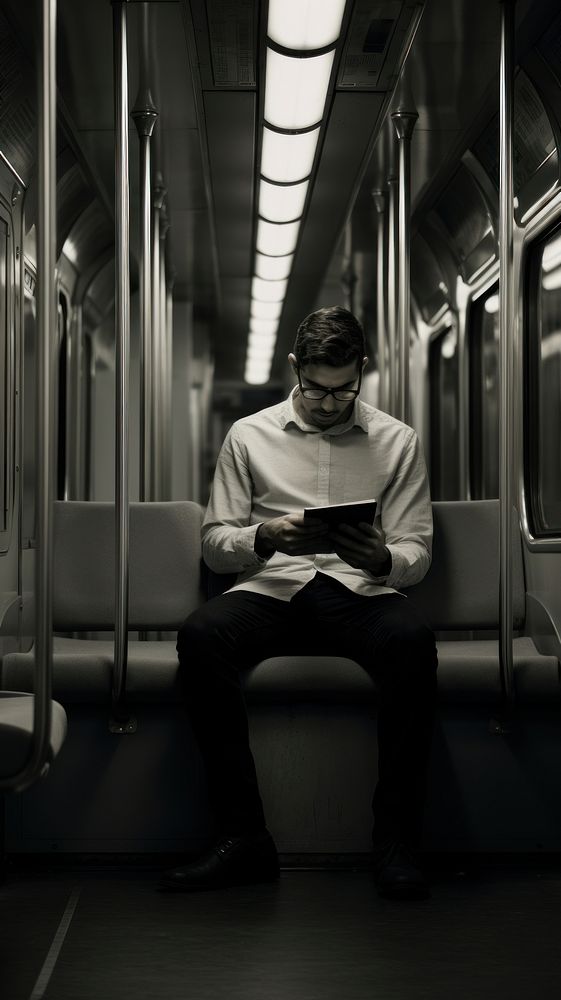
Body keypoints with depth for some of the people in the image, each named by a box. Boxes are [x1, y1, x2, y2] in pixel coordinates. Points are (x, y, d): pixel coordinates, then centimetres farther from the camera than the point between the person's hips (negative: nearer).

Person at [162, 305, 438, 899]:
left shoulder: (398, 441, 12)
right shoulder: (249, 436, 13)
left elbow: (417, 553, 8)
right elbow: (214, 543, 8)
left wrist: (383, 559, -16)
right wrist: (265, 537, -14)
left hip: (362, 590, 0)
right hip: (270, 586, 1)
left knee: (412, 641, -35)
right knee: (199, 637, -32)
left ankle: (396, 842, -25)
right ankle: (244, 837, -25)